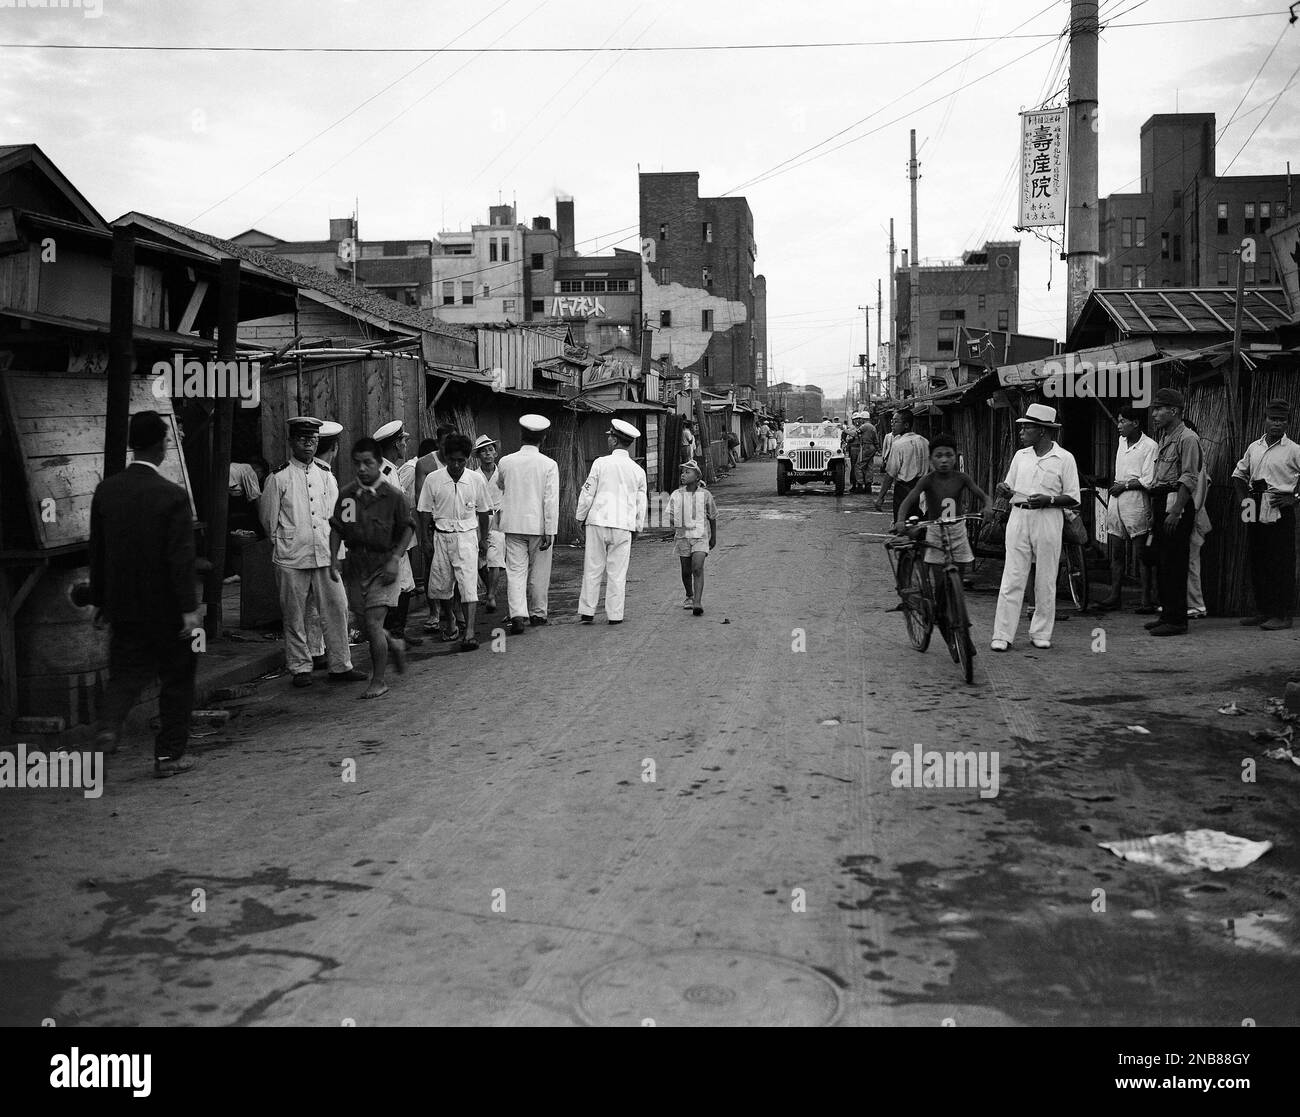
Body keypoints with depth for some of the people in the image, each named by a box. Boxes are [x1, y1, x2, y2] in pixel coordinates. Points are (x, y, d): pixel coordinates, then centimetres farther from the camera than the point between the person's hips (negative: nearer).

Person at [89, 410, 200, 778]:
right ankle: (168, 756, 13)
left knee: (125, 673, 15)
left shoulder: (105, 490, 1)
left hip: (122, 606, 4)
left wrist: (100, 602, 15)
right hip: (166, 608, -4)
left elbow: (97, 551, 7)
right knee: (176, 679, 9)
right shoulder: (172, 495, -15)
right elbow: (181, 557, -17)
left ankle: (108, 728, -11)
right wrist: (189, 608, -13)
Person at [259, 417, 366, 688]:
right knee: (294, 615, 3)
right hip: (291, 558, -3)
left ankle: (340, 665, 10)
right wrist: (284, 543, 8)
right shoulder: (278, 477, -2)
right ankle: (300, 668, 15)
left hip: (326, 555, 3)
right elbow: (268, 518, 4)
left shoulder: (326, 476, 11)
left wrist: (332, 543, 11)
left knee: (337, 609, 1)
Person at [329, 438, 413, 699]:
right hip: (356, 563, 5)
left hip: (384, 563, -5)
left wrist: (395, 559, -12)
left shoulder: (393, 495, -9)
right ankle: (395, 645, 45)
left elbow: (407, 528, -2)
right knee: (367, 622, 12)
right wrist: (333, 560, -1)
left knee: (373, 622, -12)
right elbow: (336, 528, 9)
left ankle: (379, 681, 2)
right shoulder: (346, 494, 1)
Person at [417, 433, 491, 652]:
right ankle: (448, 621, 35)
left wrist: (483, 539, 12)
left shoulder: (476, 480, -2)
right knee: (440, 584, 9)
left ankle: (469, 632, -15)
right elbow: (426, 511, 4)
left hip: (467, 536, -1)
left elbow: (483, 511, 9)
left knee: (468, 583, -11)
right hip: (441, 535, 2)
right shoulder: (433, 479, -4)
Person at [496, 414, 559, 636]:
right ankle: (537, 613, 24)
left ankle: (517, 615, -15)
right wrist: (550, 532, -11)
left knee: (515, 571, 0)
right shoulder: (549, 464, -9)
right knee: (539, 572, 12)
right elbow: (551, 500, -12)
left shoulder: (505, 462, -1)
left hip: (513, 525, 1)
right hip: (539, 525, -1)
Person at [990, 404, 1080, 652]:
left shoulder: (1064, 458, 1)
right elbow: (1009, 488, 19)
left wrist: (1048, 499, -16)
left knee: (1045, 580, 3)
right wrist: (1003, 490, -4)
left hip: (1047, 519, -3)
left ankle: (1041, 634, 14)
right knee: (1012, 578, -2)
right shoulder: (1020, 456, 14)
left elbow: (1073, 499, -1)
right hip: (1018, 517, 3)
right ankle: (1002, 635, -3)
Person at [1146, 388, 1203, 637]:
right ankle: (1166, 614, 18)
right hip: (1162, 504, 10)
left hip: (1178, 504, -10)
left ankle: (1177, 620, -5)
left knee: (1174, 564, -8)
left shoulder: (1187, 439, -10)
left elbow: (1189, 479, -17)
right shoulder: (1165, 439, 19)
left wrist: (1175, 511, -22)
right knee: (1162, 563, 11)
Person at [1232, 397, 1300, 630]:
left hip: (1280, 513, -6)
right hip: (1256, 512, 6)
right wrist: (1242, 497, 12)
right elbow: (1239, 473, 24)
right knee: (1257, 562, 10)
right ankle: (1262, 611, 19)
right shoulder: (1254, 447, 12)